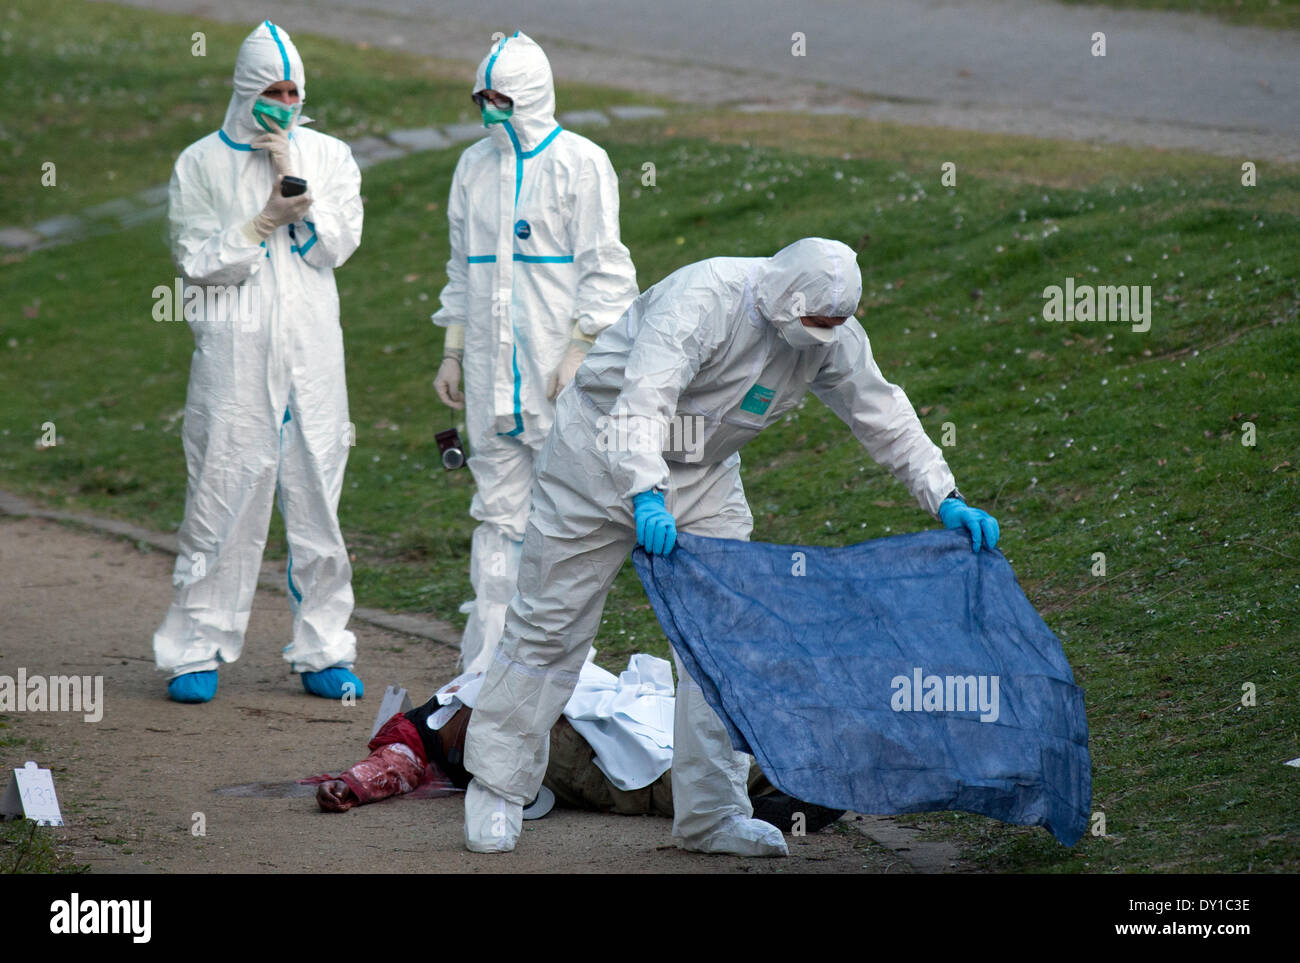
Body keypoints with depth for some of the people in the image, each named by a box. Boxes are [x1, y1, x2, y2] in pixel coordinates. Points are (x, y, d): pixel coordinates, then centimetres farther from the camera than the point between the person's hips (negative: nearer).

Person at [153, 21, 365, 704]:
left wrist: (291, 176, -9)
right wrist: (265, 219, -15)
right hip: (233, 351, -2)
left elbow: (338, 245, -3)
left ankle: (323, 650, 12)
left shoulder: (328, 157, 9)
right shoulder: (201, 164, 3)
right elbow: (197, 261, -4)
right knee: (223, 496, -4)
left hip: (312, 351, 2)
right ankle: (196, 652, 4)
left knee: (317, 496, 4)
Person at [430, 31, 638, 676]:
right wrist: (453, 353, 16)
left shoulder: (580, 163, -4)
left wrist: (581, 350, -13)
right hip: (491, 369, 5)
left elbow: (603, 269, -5)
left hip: (558, 366, -5)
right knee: (499, 514, 7)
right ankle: (483, 665, 8)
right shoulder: (475, 165, 13)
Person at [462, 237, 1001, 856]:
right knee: (550, 623, 0)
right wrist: (646, 497, -58)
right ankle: (496, 792, 12)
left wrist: (946, 501, -8)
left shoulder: (833, 339, -13)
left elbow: (884, 419, -1)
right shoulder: (700, 299, -33)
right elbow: (644, 400, -44)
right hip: (605, 450, -5)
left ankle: (711, 814, 3)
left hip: (703, 474, 6)